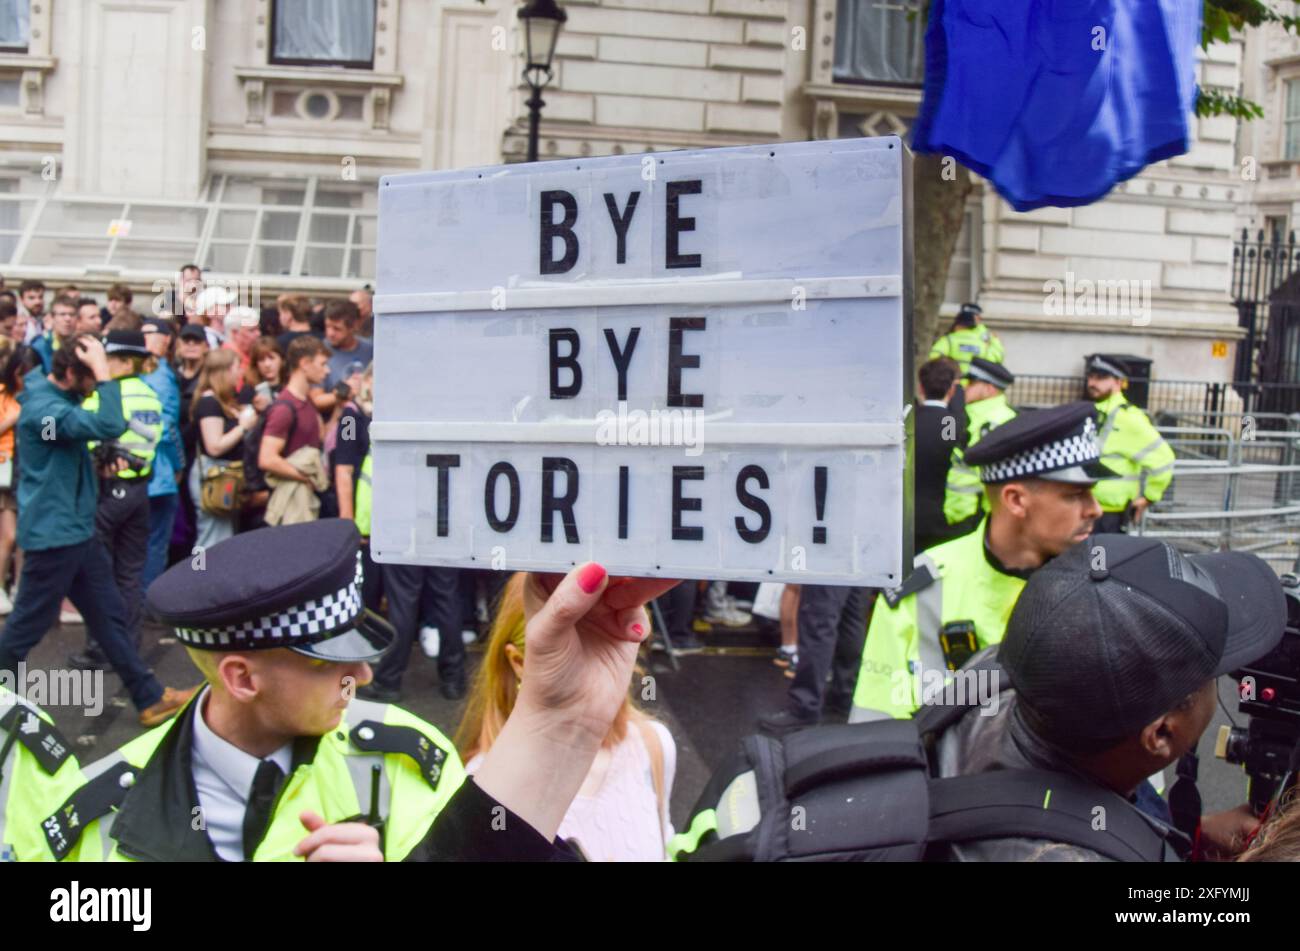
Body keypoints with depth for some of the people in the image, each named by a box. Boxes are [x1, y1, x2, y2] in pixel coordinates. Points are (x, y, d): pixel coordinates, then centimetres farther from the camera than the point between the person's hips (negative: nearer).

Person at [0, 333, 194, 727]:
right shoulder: (42, 407, -23)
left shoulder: (58, 399, 9)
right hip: (52, 535, -10)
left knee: (109, 616, 13)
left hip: (78, 531, 10)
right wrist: (102, 370, -27)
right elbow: (111, 425, -33)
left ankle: (150, 698, 20)